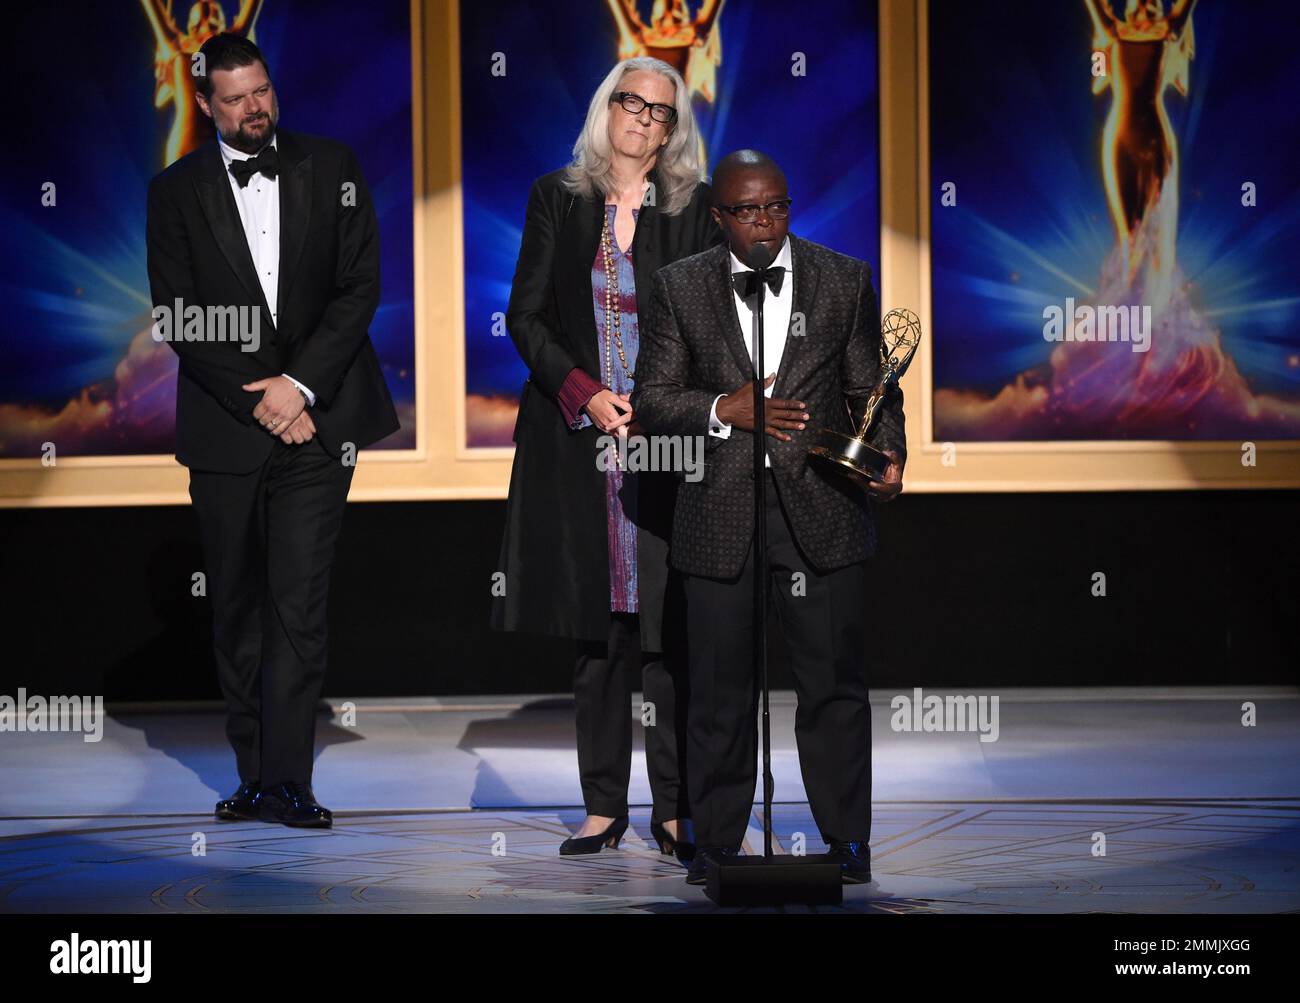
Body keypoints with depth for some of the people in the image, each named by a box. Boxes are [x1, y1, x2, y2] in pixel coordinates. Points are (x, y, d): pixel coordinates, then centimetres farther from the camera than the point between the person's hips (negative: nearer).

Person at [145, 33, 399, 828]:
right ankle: (255, 774, 14)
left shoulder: (332, 168, 5)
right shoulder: (177, 192, 4)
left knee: (300, 604, -8)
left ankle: (286, 778, -10)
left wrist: (300, 384, -10)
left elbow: (361, 286, -1)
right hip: (224, 430, 1)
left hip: (316, 419, -1)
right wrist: (257, 401, -9)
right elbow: (178, 318, -1)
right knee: (237, 608, 6)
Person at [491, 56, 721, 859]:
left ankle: (675, 810, 0)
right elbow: (526, 315, 4)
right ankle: (605, 805, 11)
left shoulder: (697, 208, 4)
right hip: (579, 436, 1)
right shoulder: (557, 199, 7)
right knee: (596, 627, 5)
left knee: (669, 627, -5)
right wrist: (583, 393, -9)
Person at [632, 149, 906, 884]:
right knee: (721, 691, 7)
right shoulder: (680, 288, 4)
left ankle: (847, 842, 12)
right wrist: (724, 409, -13)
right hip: (721, 515, 0)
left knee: (835, 682, 3)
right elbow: (653, 397, 4)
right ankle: (716, 845, 17)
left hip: (822, 511, 0)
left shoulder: (846, 280, 5)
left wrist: (887, 454, -13)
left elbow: (873, 389, 6)